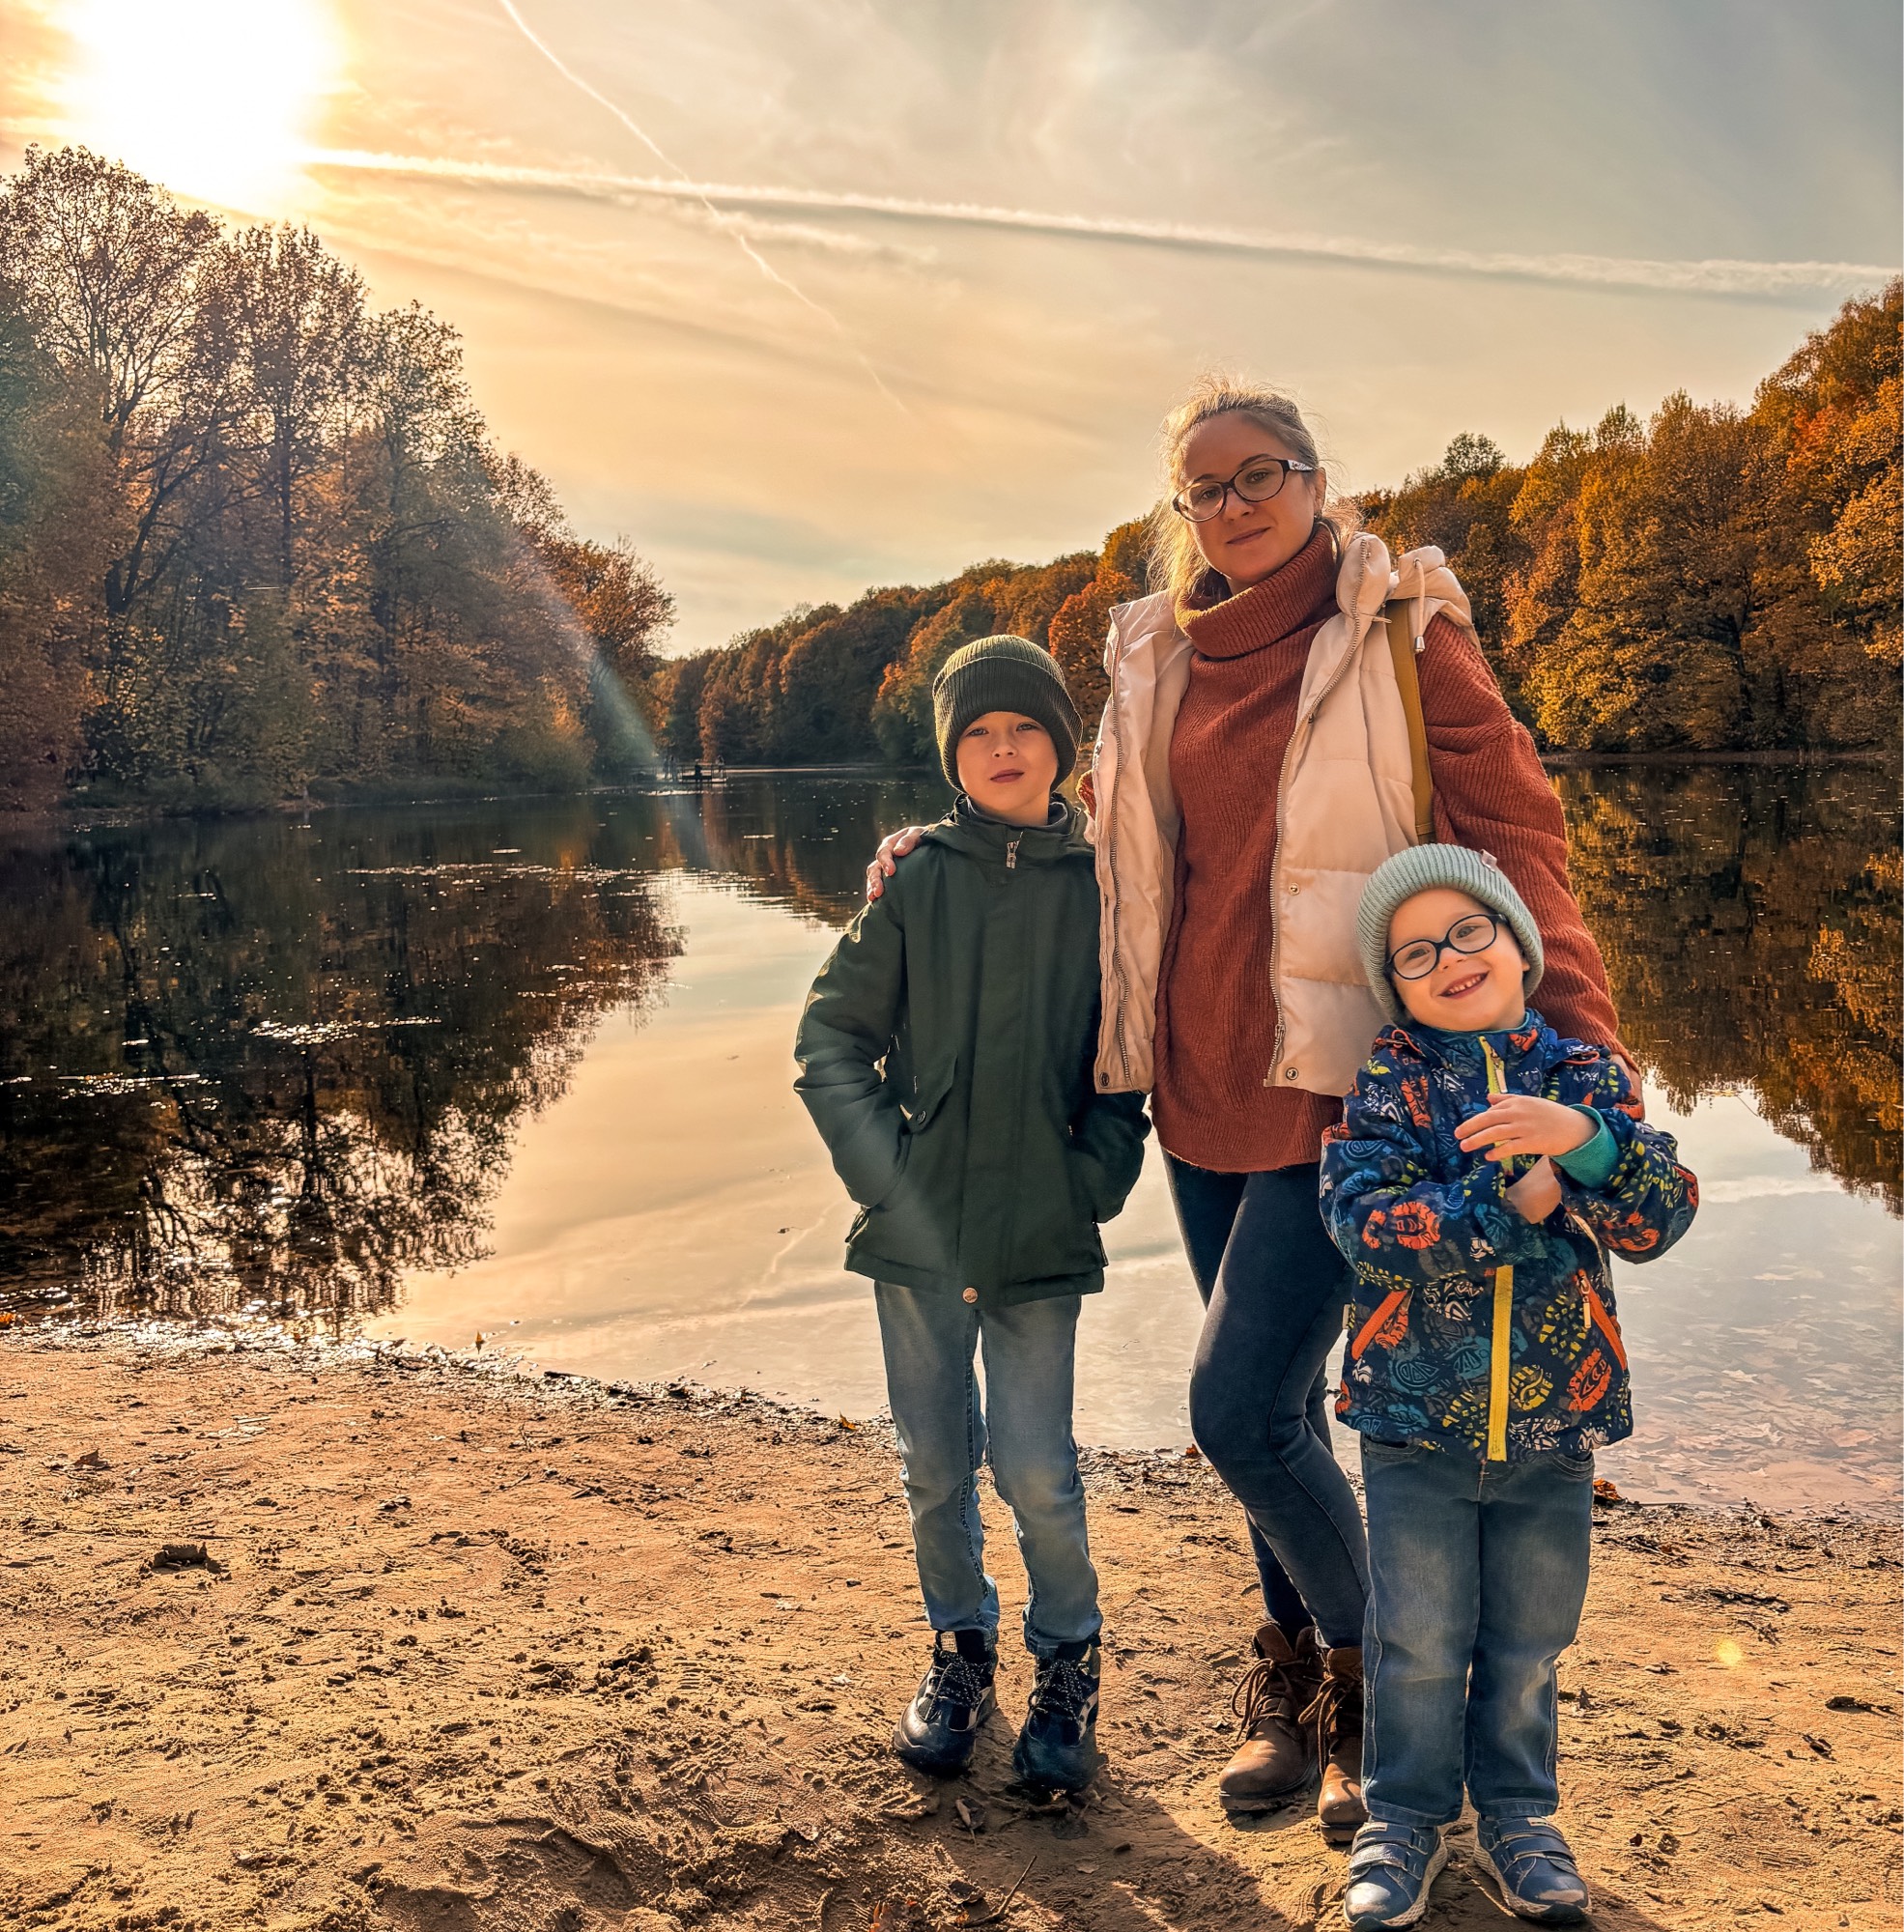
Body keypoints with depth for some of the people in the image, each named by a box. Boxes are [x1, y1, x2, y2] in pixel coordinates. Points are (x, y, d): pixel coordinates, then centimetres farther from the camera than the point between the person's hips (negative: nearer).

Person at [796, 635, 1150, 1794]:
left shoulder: (1104, 884, 0)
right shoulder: (915, 880, 0)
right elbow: (830, 1039, 3)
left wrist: (1094, 1181, -5)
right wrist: (883, 1172, -7)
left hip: (1043, 1237, -1)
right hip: (918, 1230, 1)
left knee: (1037, 1471, -1)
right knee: (936, 1466, 12)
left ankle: (1069, 1663, 25)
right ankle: (961, 1652, 35)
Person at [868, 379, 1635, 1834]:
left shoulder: (1405, 632, -3)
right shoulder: (1161, 658, 11)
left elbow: (1512, 832, -9)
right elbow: (1101, 827, 23)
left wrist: (1580, 1030, -22)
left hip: (1340, 1080, -5)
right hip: (1205, 1082, 5)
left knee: (1241, 1410, -8)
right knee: (1275, 1404, 14)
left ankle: (1368, 1683, 19)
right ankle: (1292, 1675, 36)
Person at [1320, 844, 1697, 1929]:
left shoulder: (1585, 1075, 0)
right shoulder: (1384, 1088, -5)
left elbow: (1664, 1218, -10)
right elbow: (1365, 1222, -20)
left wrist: (1583, 1137, -27)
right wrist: (1521, 1202, -21)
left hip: (1556, 1417, 2)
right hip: (1417, 1418, -2)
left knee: (1529, 1639, 18)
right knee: (1418, 1642, 10)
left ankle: (1518, 1810, 40)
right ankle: (1406, 1819, 31)